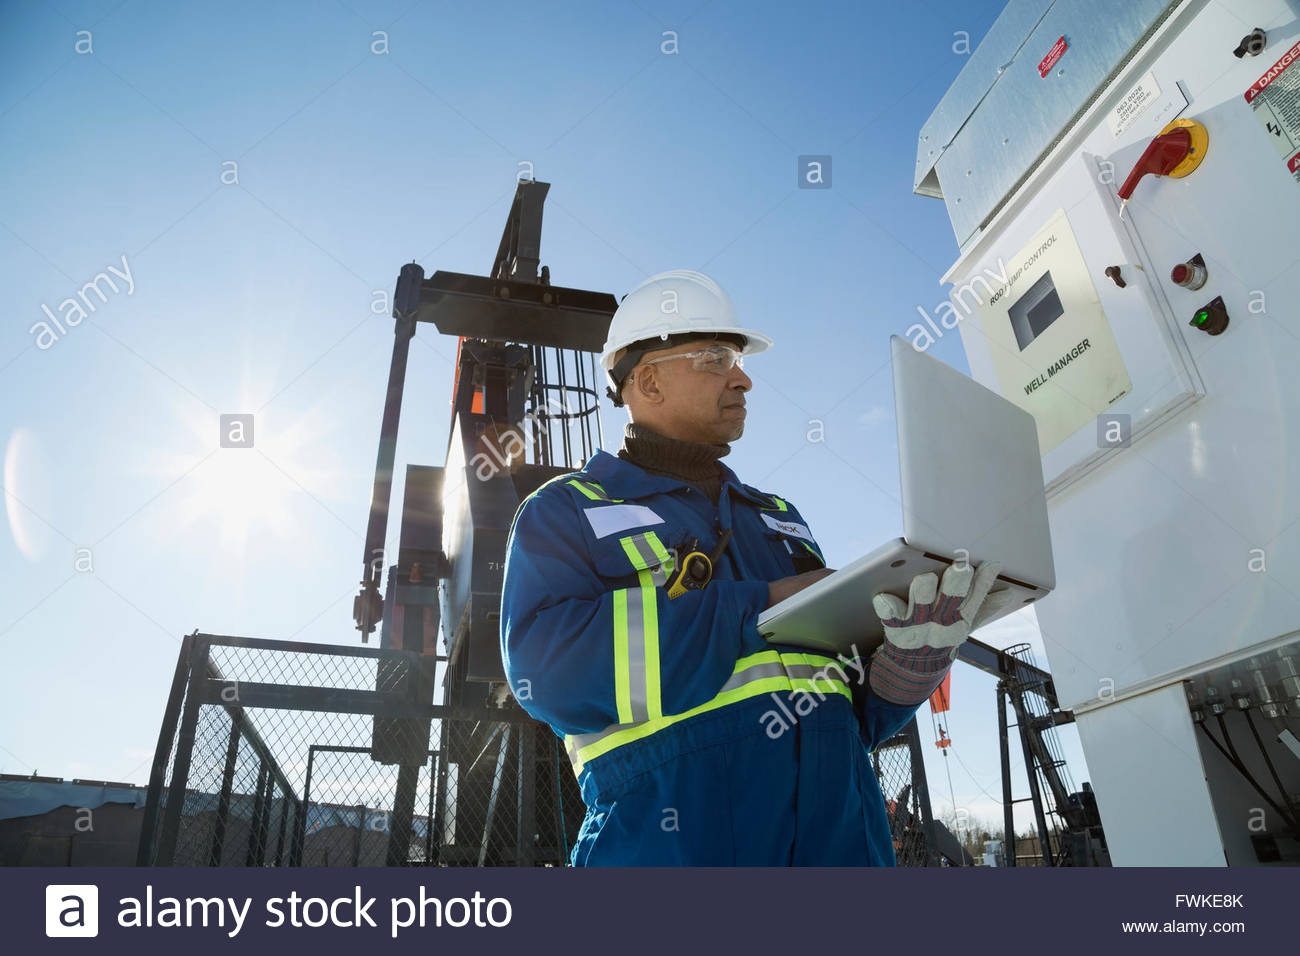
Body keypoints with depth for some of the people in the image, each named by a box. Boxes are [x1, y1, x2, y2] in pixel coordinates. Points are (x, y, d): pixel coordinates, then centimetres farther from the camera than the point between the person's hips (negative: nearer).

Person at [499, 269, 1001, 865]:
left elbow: (853, 713, 18)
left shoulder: (778, 519, 20)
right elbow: (550, 669, -15)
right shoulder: (564, 512, 4)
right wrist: (765, 604, -12)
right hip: (679, 834, -5)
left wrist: (914, 658, -6)